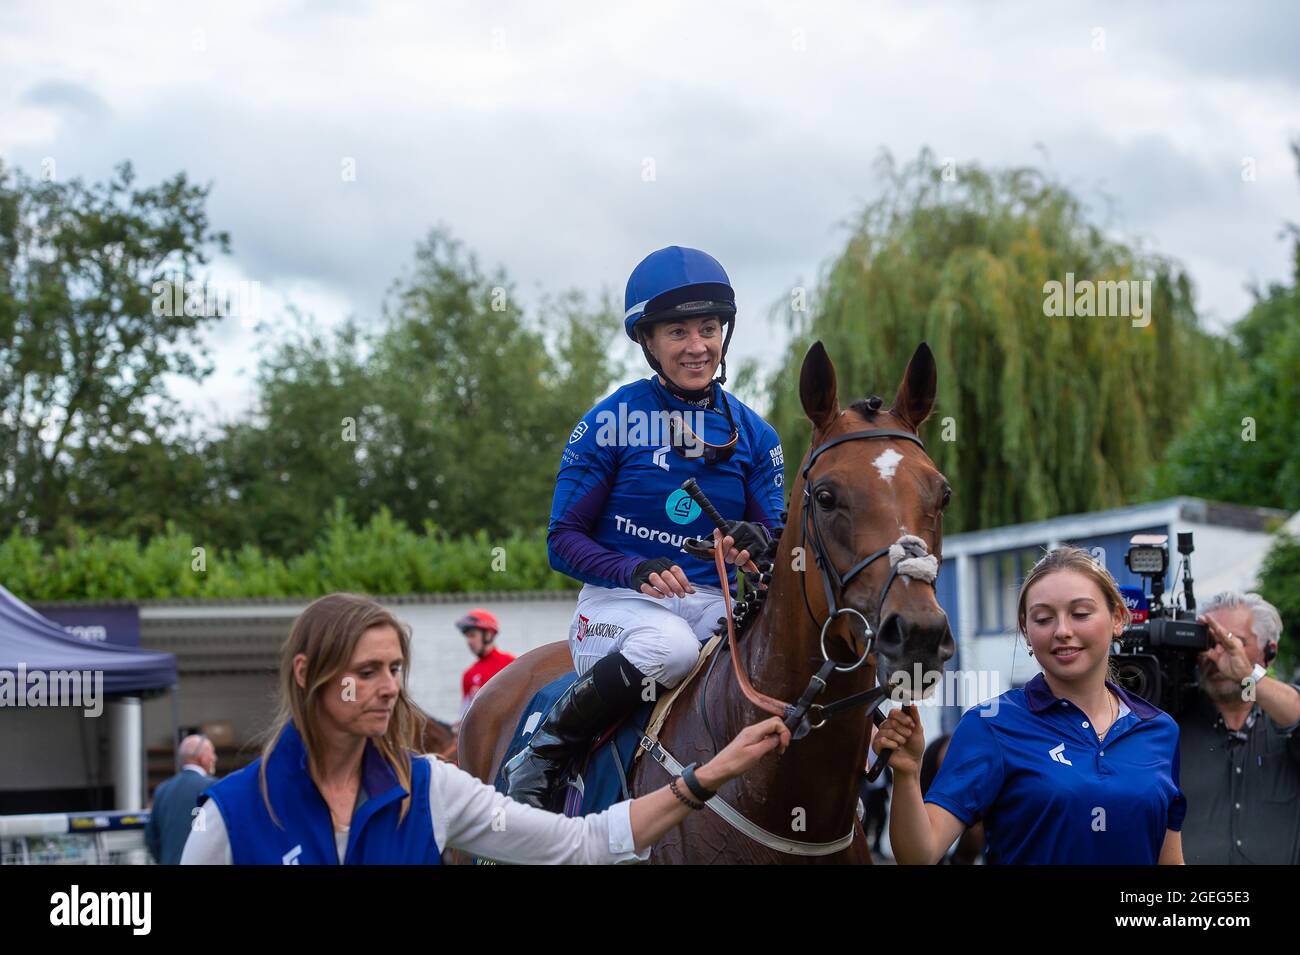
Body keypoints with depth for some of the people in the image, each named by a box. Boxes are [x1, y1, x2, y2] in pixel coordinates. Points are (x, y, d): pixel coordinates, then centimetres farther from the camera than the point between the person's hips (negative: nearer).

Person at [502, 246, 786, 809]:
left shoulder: (753, 435, 9)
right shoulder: (609, 423, -1)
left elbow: (775, 538, 10)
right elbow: (564, 540, -1)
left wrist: (758, 546, -16)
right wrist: (636, 570, -21)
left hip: (715, 604, 3)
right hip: (618, 602, -3)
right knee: (669, 645, -39)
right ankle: (541, 758, -19)